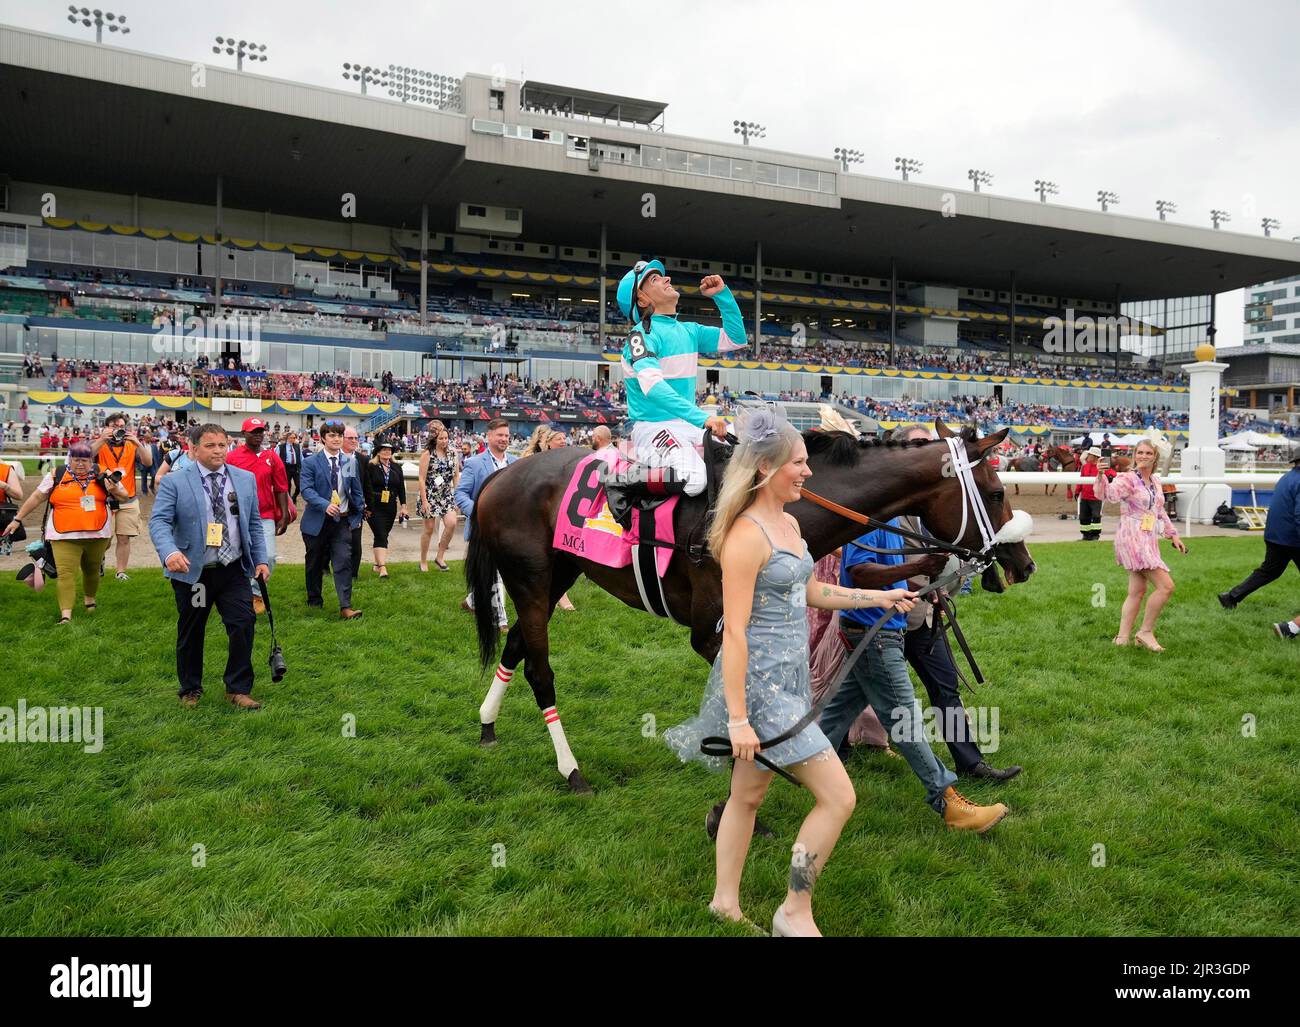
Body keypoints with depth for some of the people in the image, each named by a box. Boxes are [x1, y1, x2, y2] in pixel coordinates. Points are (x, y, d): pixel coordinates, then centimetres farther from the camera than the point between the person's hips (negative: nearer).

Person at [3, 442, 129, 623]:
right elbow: (36, 497, 10)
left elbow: (124, 496, 9)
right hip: (64, 536, -1)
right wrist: (17, 519, 10)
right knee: (65, 572, -10)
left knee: (92, 570, 16)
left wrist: (115, 490, -14)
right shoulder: (56, 475, 4)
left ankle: (90, 599, 39)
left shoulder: (101, 475, 5)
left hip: (98, 534, 1)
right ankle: (65, 613, -13)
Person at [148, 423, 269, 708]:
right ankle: (190, 690, 30)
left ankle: (238, 689, 8)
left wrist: (261, 559, 7)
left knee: (244, 624, -6)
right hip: (192, 571, -2)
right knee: (191, 633, 11)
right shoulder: (175, 482, -5)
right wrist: (170, 552, -31)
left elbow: (253, 524, 12)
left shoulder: (245, 479, 6)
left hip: (234, 570, 2)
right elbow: (159, 521, -13)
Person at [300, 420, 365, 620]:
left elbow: (357, 491, 12)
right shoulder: (310, 462, -5)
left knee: (344, 562, -9)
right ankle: (314, 600, 32)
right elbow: (306, 490, -14)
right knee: (315, 563, 13)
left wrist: (358, 515, 9)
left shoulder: (350, 462, 5)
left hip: (342, 521, 1)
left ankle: (345, 607, -11)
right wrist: (325, 505, -28)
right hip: (317, 521, -1)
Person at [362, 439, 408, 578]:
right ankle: (382, 567, -19)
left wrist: (403, 505, 5)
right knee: (380, 536, -13)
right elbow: (366, 488, -5)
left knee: (383, 536, 10)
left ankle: (377, 563, 23)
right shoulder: (370, 467, -3)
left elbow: (401, 487, 12)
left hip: (390, 508, 4)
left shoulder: (396, 467, 11)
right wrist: (368, 507, -10)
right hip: (375, 508, -4)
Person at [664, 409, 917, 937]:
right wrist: (737, 718, -21)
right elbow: (734, 631, -21)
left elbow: (809, 591, 23)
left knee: (749, 795, 19)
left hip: (789, 676, 9)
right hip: (760, 680, -9)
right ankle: (795, 912, 13)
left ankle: (725, 901, 35)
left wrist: (879, 597, 23)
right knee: (838, 797, -5)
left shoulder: (789, 524, 8)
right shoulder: (747, 534, -20)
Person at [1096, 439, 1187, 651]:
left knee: (1137, 591, 9)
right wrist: (1101, 476, -47)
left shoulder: (1156, 481, 15)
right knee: (1166, 586, -12)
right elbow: (1109, 493, -29)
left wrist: (1173, 534, 26)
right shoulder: (1127, 478, -10)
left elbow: (1160, 511, 26)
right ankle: (1146, 632, 0)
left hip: (1148, 542, 9)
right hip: (1133, 540, -9)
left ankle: (1122, 638, 13)